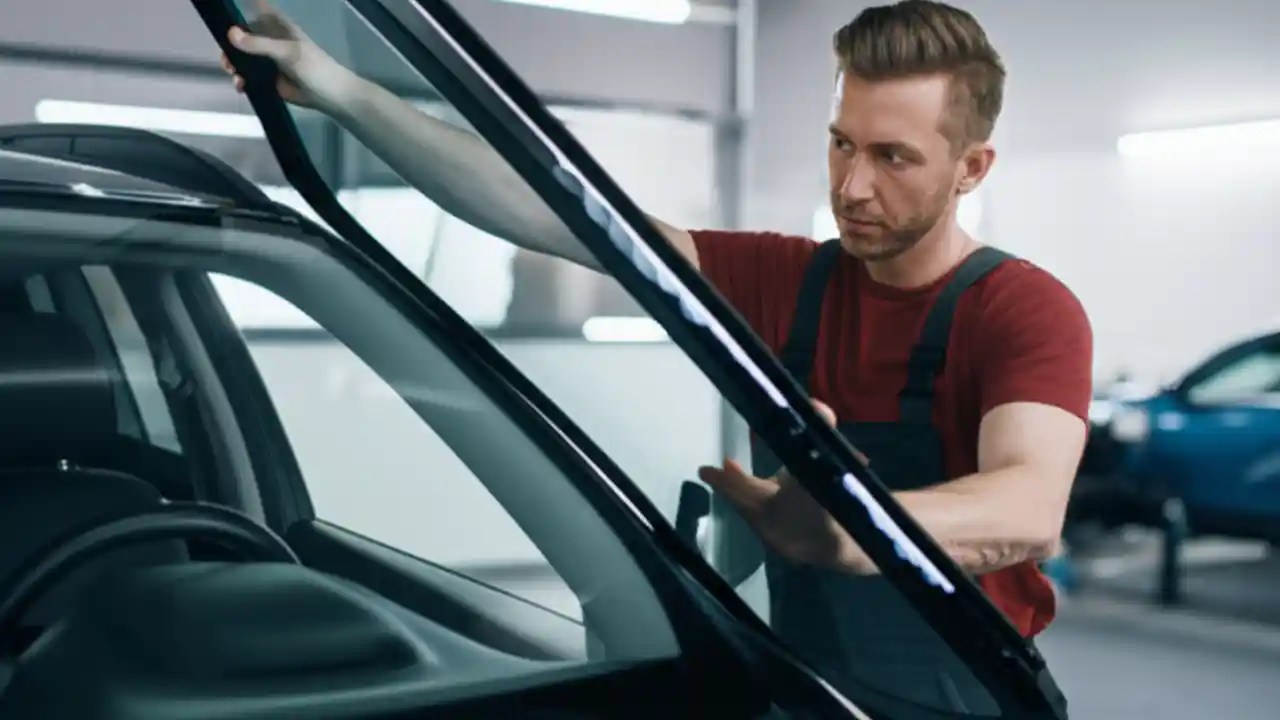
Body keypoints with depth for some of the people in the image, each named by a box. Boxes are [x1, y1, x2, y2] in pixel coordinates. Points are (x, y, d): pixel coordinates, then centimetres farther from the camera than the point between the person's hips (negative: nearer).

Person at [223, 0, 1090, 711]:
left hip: (958, 693, -4)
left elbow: (1032, 510, -34)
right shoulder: (784, 282, -2)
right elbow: (559, 215, -7)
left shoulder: (1027, 310, -15)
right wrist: (341, 92, -14)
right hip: (802, 687, 4)